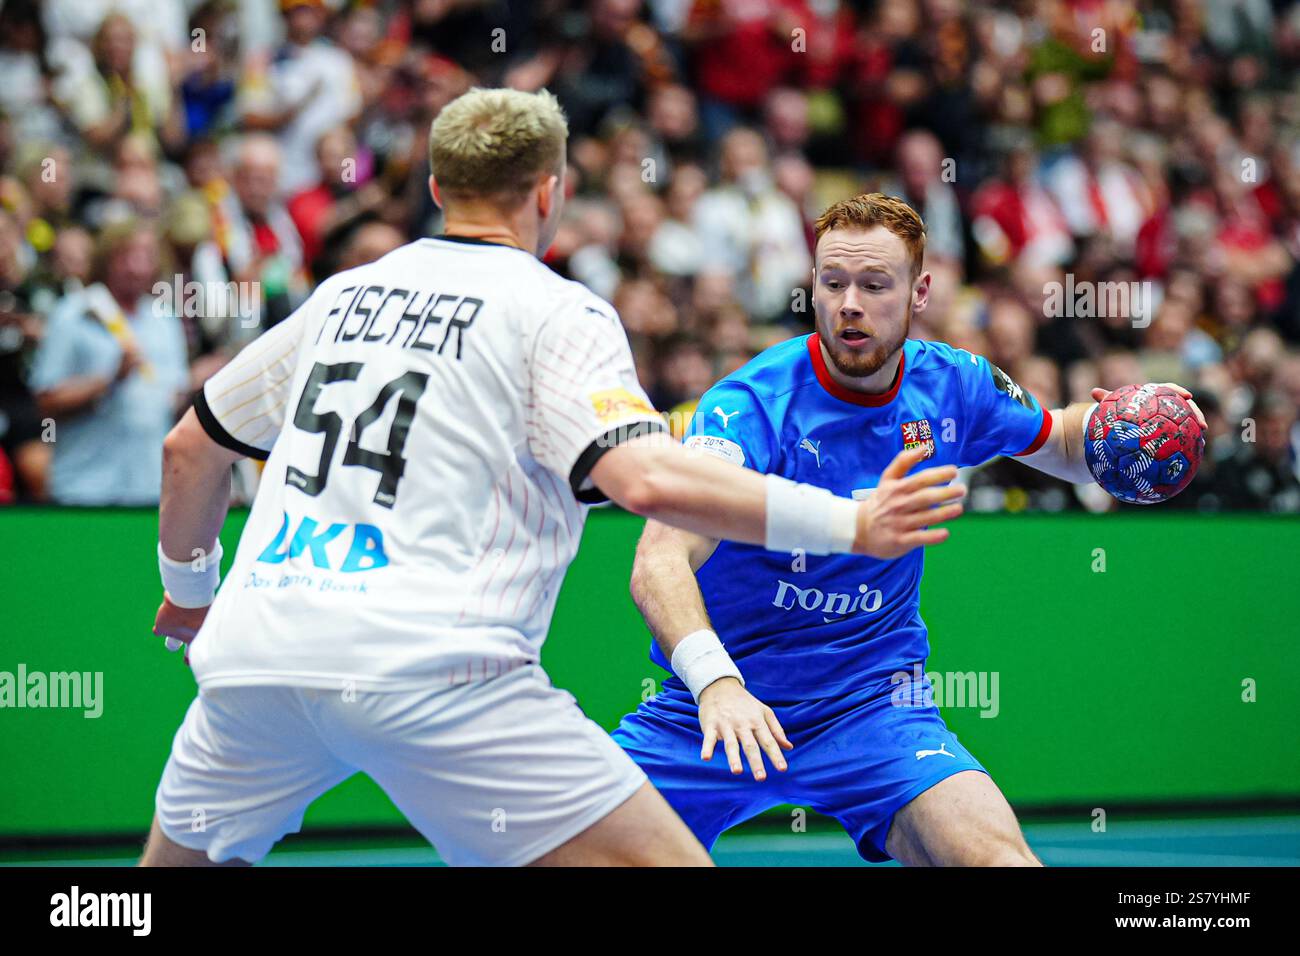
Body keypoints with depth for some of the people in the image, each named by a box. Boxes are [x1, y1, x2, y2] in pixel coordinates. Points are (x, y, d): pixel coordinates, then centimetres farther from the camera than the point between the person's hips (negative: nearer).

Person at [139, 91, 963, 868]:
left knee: (182, 852, 29)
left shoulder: (344, 294, 20)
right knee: (668, 861, -5)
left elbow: (191, 448, 30)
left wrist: (189, 589, 46)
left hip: (252, 648, 6)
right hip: (426, 663, -6)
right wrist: (849, 523, -9)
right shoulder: (555, 312, 2)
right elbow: (647, 479, -14)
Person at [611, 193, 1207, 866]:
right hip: (717, 707, -2)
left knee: (997, 859, -22)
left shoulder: (950, 386, -3)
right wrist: (715, 682, -51)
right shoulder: (750, 405, -20)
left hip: (873, 702, 2)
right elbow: (660, 563, -32)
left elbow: (1063, 447, 18)